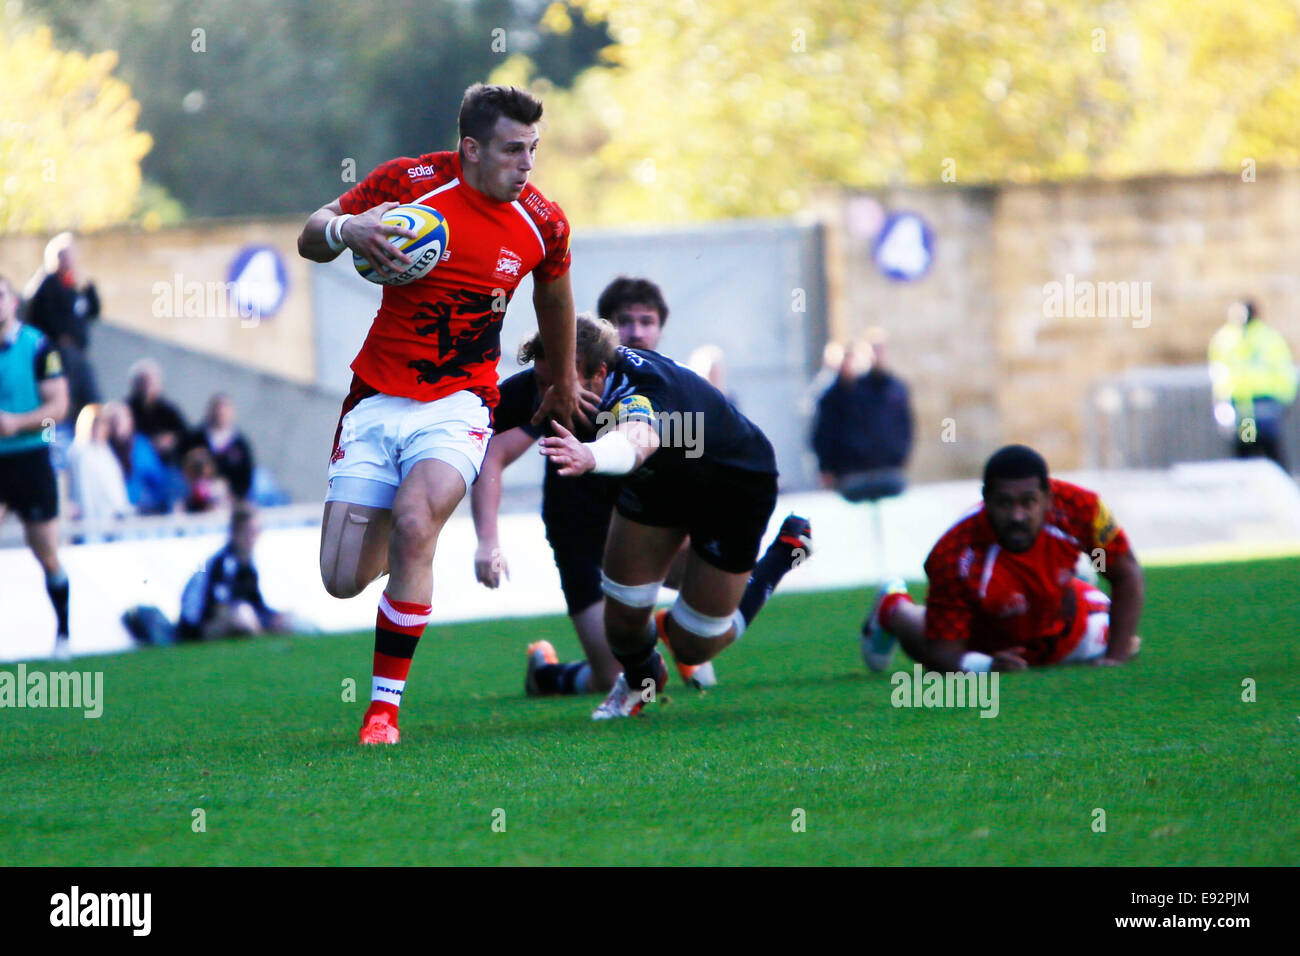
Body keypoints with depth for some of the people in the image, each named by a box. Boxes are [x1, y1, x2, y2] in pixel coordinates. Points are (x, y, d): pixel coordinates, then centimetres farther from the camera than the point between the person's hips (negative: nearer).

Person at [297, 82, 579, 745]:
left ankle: (385, 706, -20)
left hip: (458, 404, -1)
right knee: (342, 581, -3)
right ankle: (404, 547, 37)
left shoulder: (542, 224, -3)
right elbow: (310, 238, 0)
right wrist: (344, 230, -24)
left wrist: (564, 381, 32)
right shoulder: (409, 182, -8)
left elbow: (553, 296, 19)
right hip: (378, 397, 1)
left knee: (414, 521, -30)